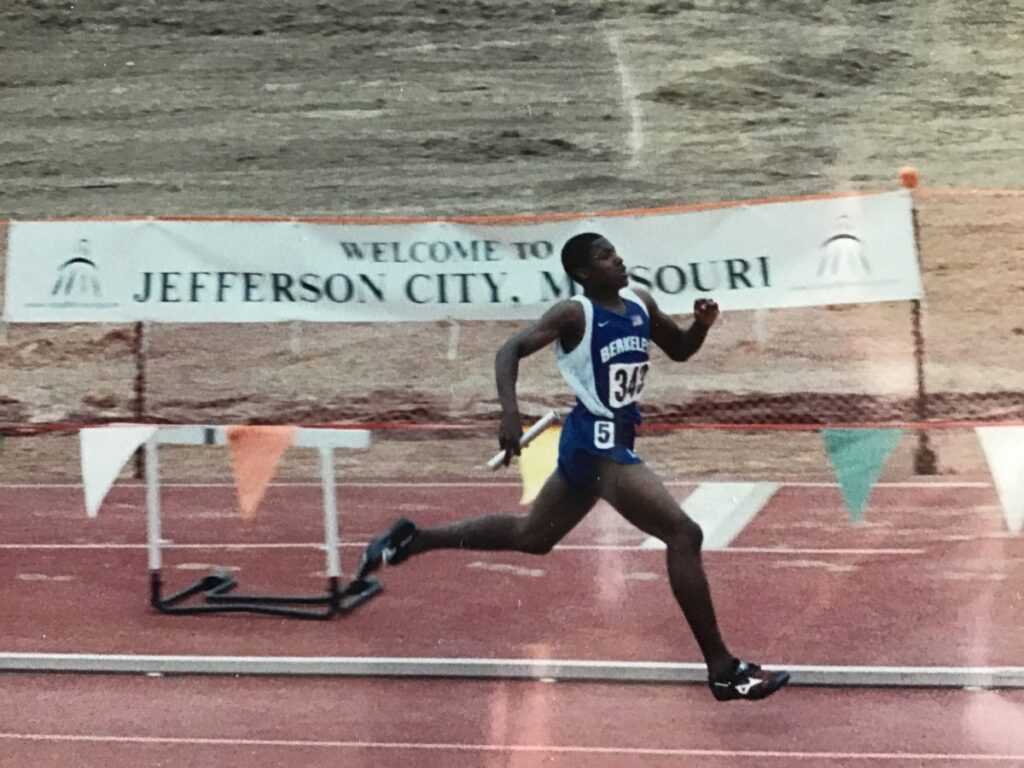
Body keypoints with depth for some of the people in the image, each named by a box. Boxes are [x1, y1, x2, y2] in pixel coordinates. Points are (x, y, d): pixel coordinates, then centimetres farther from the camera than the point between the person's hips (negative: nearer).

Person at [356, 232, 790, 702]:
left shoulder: (641, 305, 8)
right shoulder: (574, 314, -14)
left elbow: (680, 350, 20)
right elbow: (511, 349, -20)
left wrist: (702, 324, -1)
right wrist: (510, 412, -35)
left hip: (612, 438, 9)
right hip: (596, 442, -9)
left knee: (531, 536, 22)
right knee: (684, 534, -13)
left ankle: (410, 540, 32)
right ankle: (723, 670, -7)